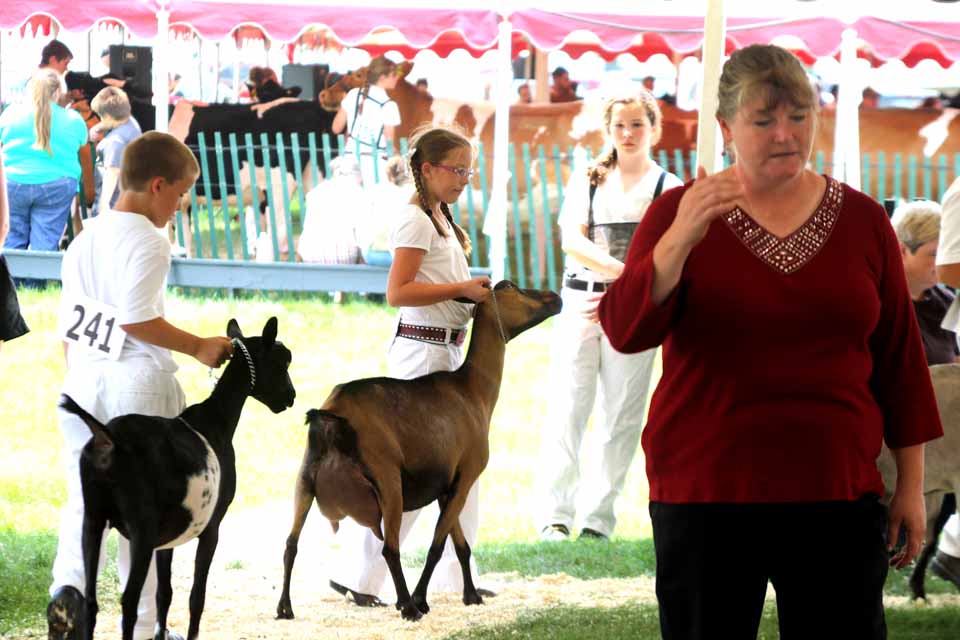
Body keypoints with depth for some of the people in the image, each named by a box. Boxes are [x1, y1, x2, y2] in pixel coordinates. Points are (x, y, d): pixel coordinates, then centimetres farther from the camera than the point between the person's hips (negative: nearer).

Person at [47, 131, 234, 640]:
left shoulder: (83, 238, 12)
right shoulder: (146, 240, -11)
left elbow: (69, 325, 16)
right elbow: (136, 319, -20)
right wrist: (198, 347, -11)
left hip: (82, 378, 6)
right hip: (137, 382, -6)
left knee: (82, 497, 9)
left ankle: (68, 583, -17)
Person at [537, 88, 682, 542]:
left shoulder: (667, 188, 7)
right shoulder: (588, 180, 12)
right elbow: (571, 239, -2)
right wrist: (623, 270, -17)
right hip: (581, 303, 1)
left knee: (622, 416, -1)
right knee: (568, 408, -7)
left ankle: (599, 519, 3)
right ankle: (555, 516, -7)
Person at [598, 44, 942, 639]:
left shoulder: (863, 220, 7)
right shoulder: (679, 212, 1)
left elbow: (900, 360, 10)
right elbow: (626, 331, -11)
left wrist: (911, 484, 8)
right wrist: (681, 239, -26)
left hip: (836, 494, 2)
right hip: (705, 495, -1)